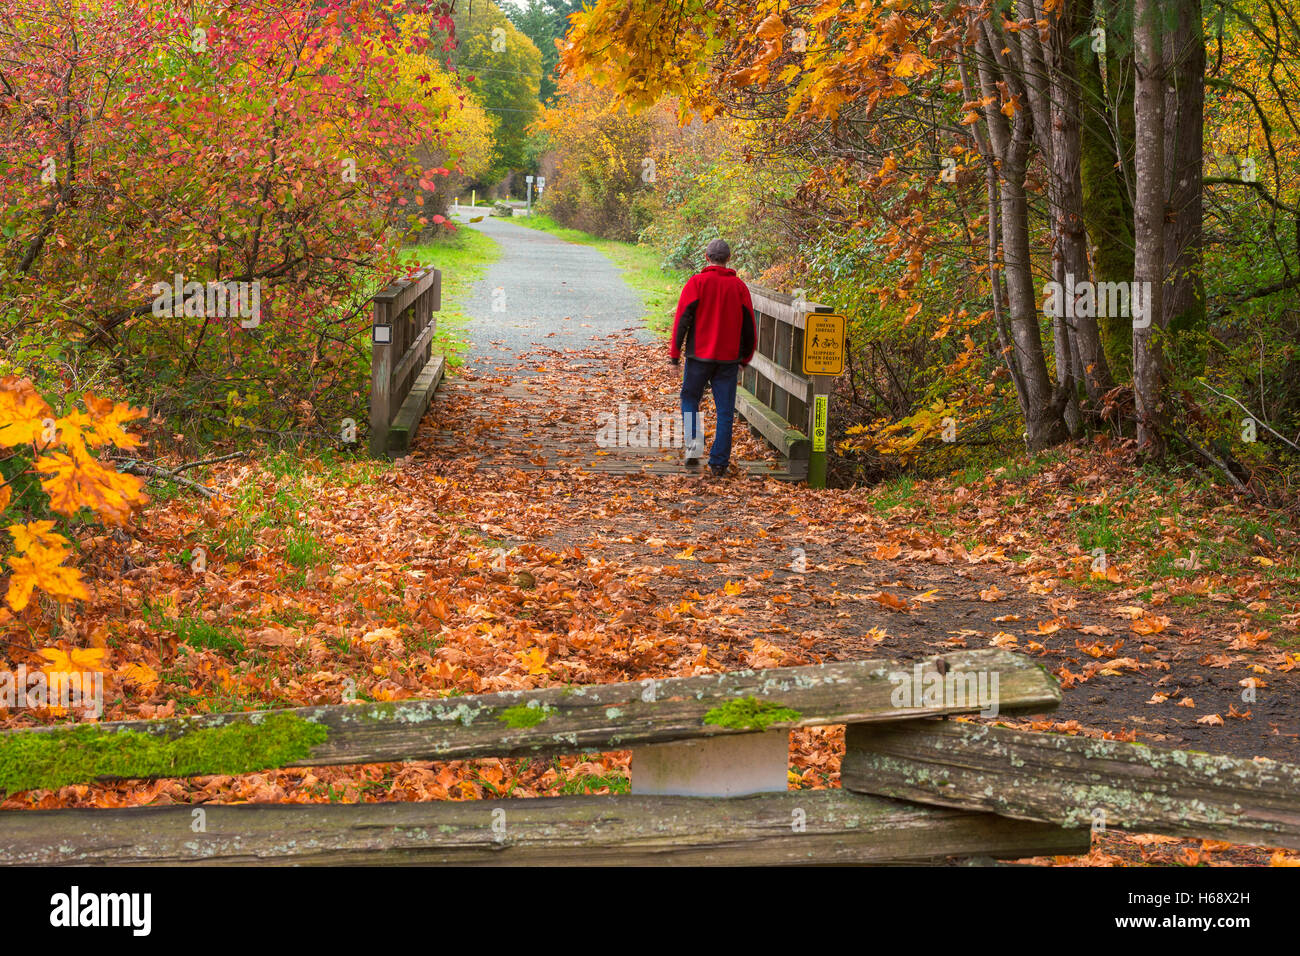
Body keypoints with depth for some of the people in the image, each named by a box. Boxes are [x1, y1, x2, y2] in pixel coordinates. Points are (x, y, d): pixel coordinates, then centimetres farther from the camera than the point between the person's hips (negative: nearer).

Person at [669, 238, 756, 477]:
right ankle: (719, 462, 3)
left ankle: (694, 442, -7)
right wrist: (745, 357, 18)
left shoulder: (697, 282, -4)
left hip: (699, 355, -2)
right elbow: (749, 326, 8)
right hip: (729, 358, 2)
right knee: (725, 411, 5)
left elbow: (682, 319, -8)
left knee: (690, 399, 15)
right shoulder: (739, 286, 4)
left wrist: (675, 352, -2)